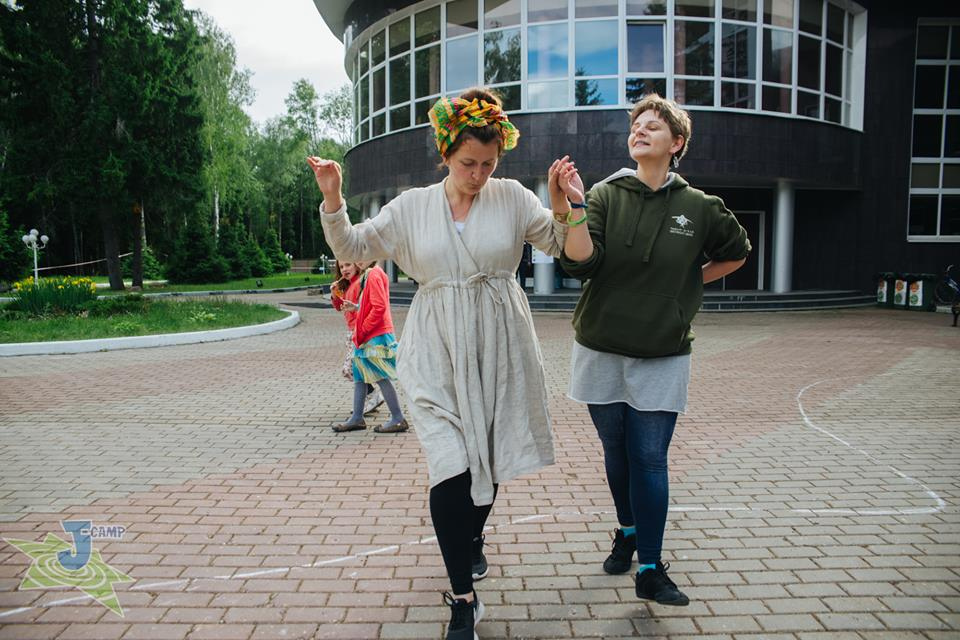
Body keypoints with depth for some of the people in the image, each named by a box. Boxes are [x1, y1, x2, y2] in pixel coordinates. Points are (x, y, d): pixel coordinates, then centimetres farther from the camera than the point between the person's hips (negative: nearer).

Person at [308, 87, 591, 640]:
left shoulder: (513, 198, 2)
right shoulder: (412, 206, 4)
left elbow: (574, 250, 3)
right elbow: (353, 250, 7)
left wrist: (572, 205, -15)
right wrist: (333, 201, -8)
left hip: (499, 347, 1)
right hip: (438, 352, -1)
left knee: (488, 459, 14)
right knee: (451, 466, -12)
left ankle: (472, 540, 47)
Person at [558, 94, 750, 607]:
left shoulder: (698, 207, -1)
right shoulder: (606, 195, -3)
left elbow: (737, 252, 18)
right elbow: (582, 261, -20)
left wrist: (690, 284, 11)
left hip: (662, 357, -1)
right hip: (601, 350, 1)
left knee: (649, 459, -2)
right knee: (615, 451, 14)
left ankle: (649, 571, 8)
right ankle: (628, 531, 38)